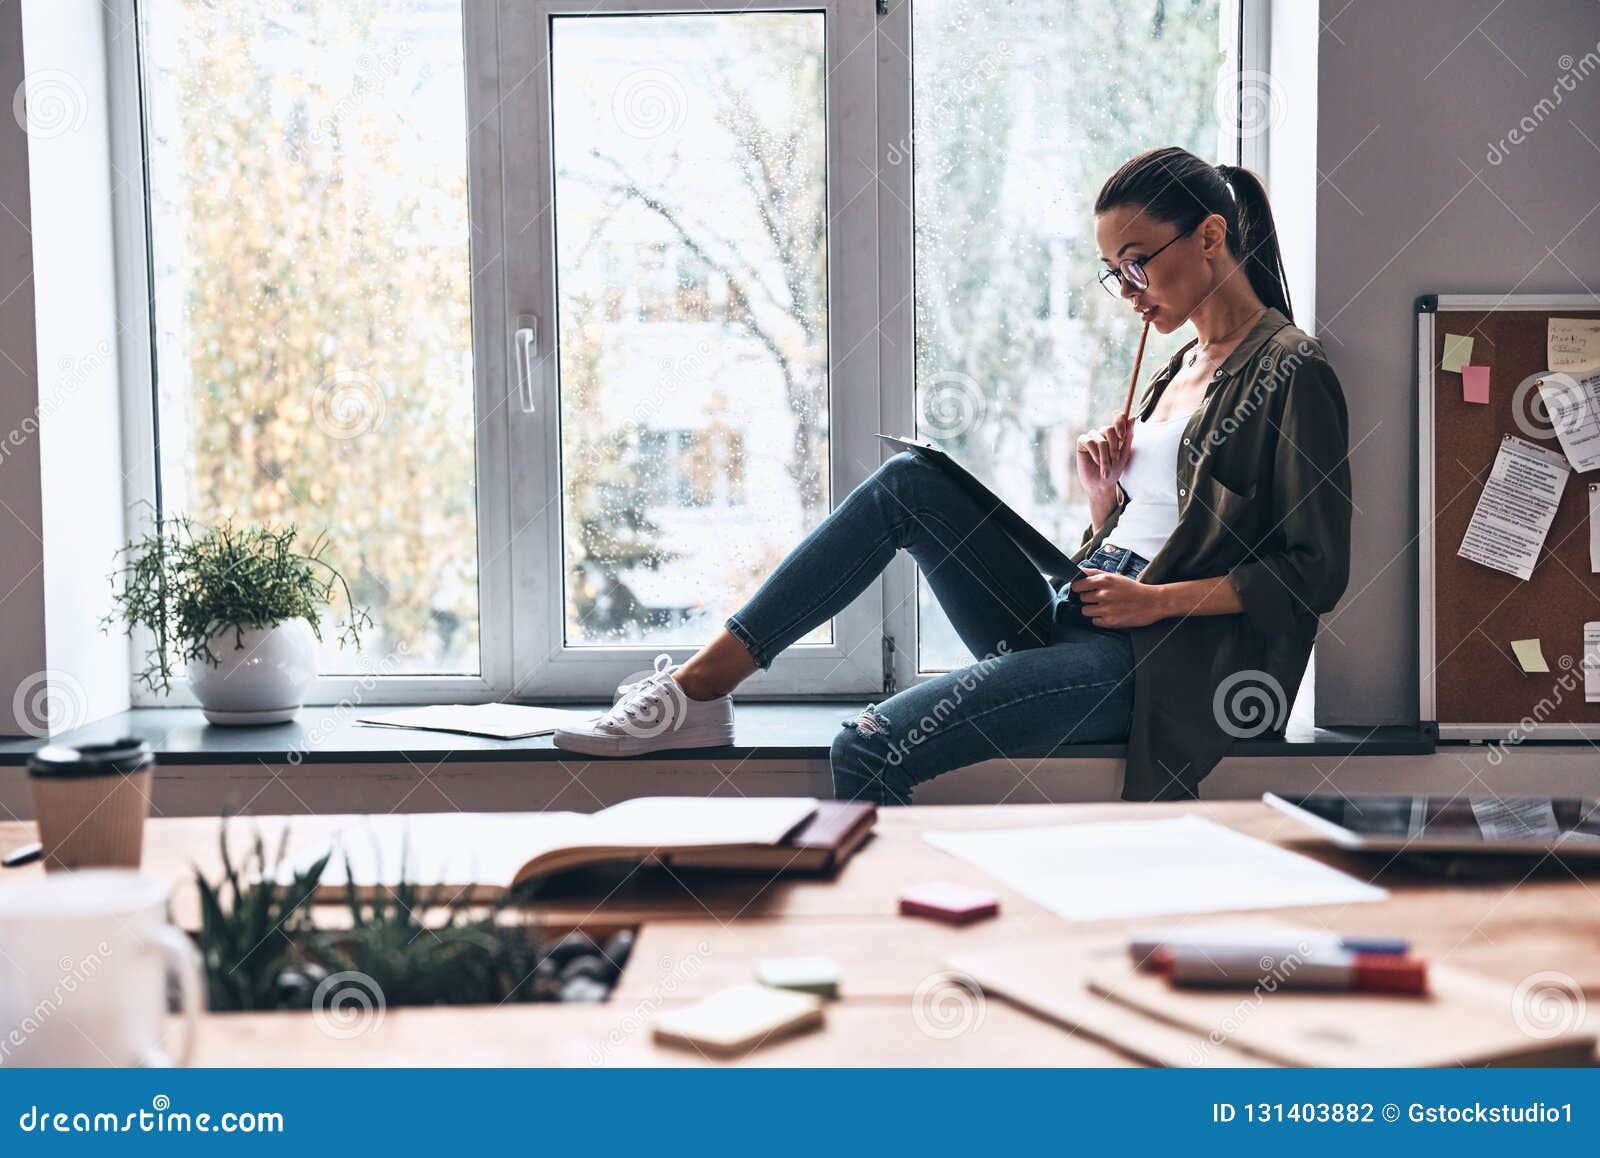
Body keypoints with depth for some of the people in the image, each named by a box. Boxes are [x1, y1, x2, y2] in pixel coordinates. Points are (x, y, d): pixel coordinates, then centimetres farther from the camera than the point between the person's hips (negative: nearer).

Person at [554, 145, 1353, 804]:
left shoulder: (1290, 371, -4)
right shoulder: (1179, 369, 22)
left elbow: (1316, 571, -10)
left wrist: (1158, 600, -14)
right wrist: (1102, 499, 3)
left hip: (1154, 659, -8)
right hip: (1064, 623, 8)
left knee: (870, 749, -24)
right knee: (909, 484, -9)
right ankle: (699, 686, -12)